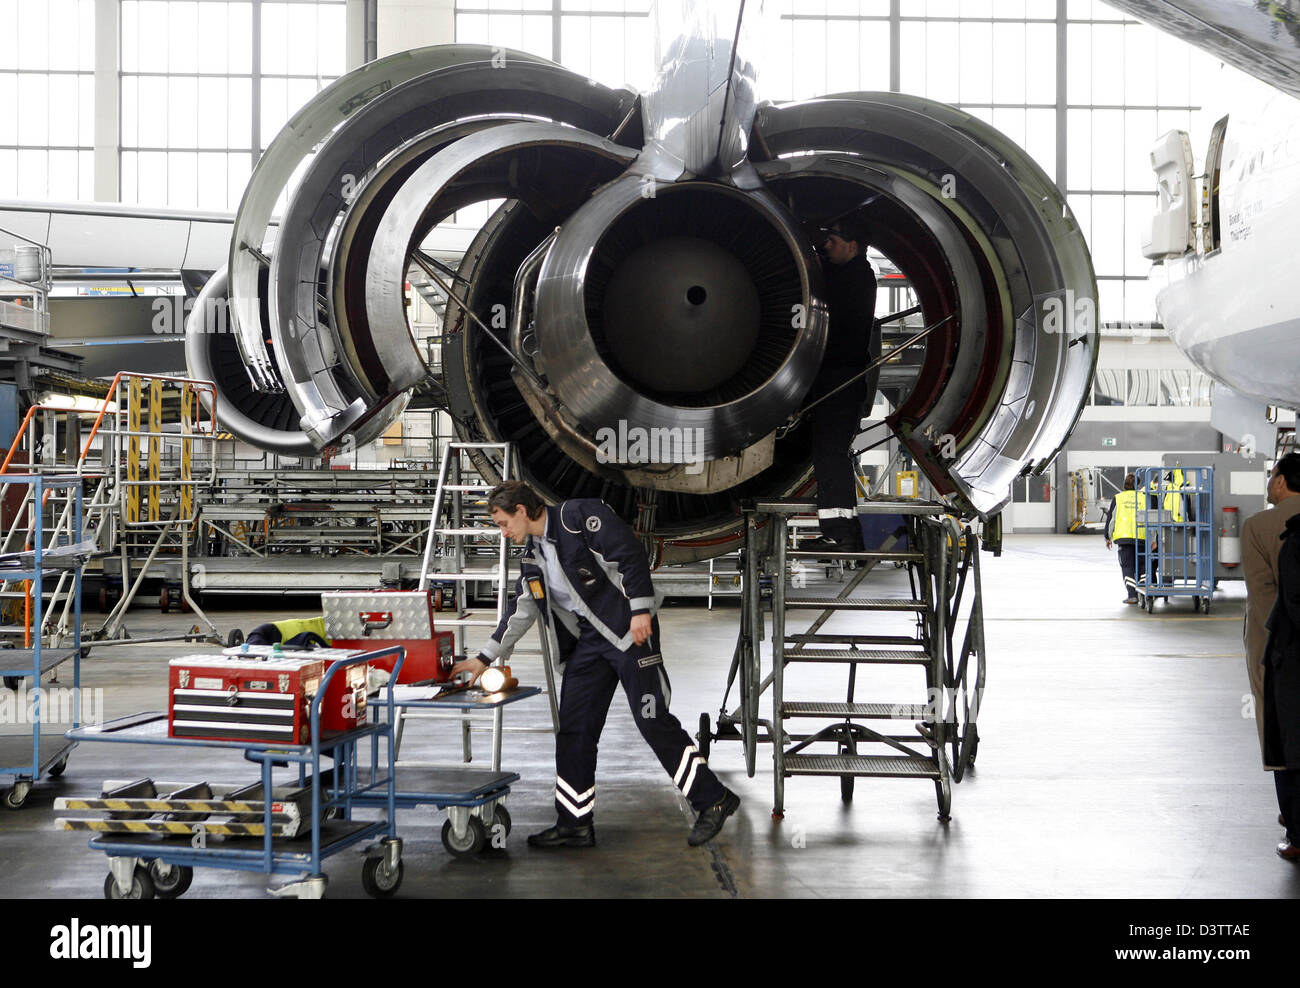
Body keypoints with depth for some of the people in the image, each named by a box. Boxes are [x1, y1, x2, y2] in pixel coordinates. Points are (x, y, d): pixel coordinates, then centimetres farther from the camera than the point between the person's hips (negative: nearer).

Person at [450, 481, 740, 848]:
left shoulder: (580, 515, -9)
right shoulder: (532, 556, 16)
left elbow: (631, 553, -15)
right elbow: (520, 612, 21)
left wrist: (640, 609, -21)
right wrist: (484, 658, 19)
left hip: (629, 628, -8)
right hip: (588, 640, 8)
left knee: (652, 719, -10)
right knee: (573, 728, 4)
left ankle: (713, 800, -1)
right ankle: (575, 824, 11)